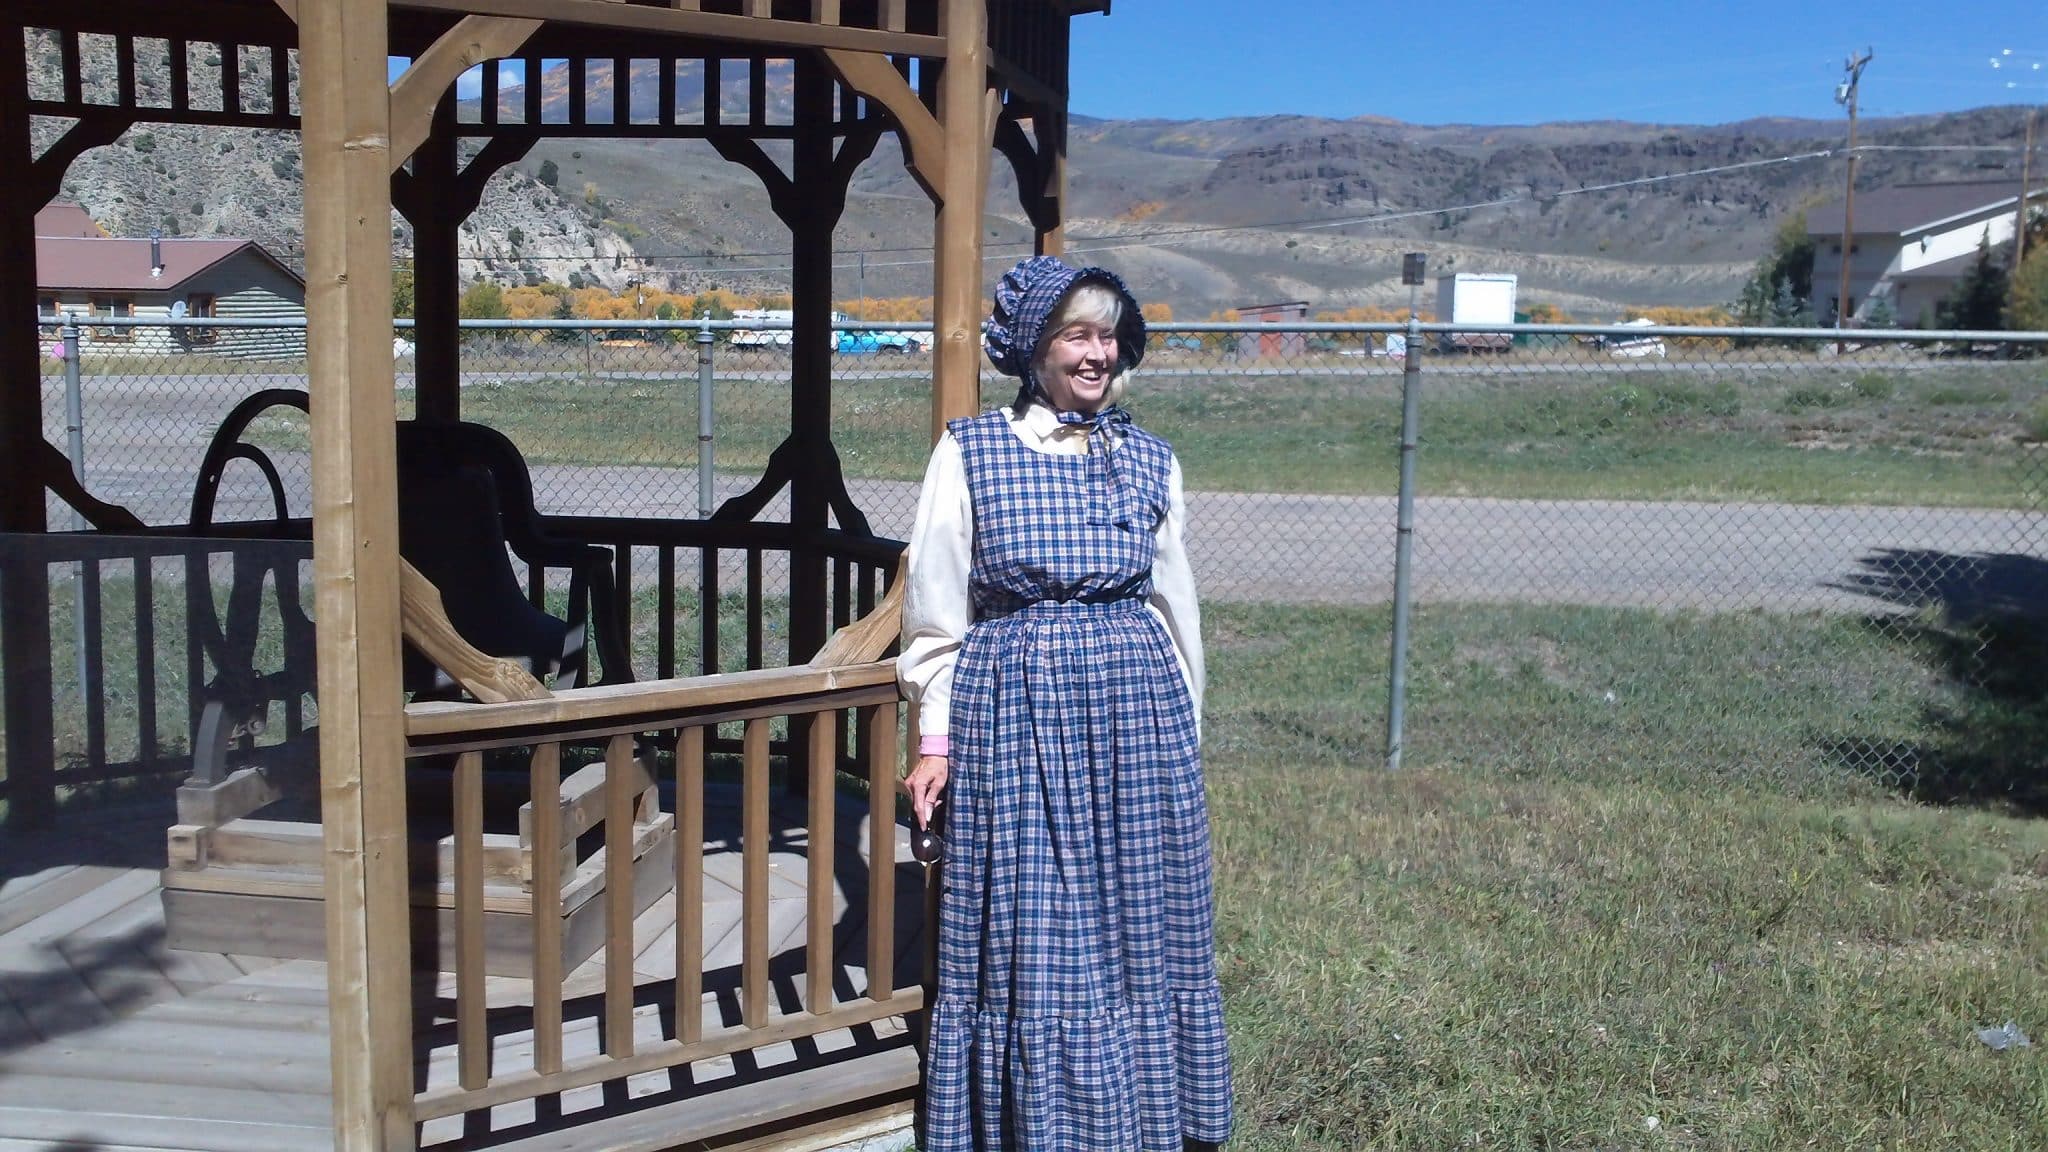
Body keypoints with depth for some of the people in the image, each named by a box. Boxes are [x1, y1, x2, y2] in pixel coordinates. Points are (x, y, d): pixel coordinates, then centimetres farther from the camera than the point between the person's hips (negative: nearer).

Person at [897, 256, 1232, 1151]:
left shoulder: (1150, 461, 7)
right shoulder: (969, 453, -1)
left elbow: (1177, 607, 13)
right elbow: (936, 608, 2)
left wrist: (1183, 734, 13)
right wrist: (937, 739, -1)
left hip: (1138, 711, 3)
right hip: (1013, 709, -2)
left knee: (1137, 923, 9)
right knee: (1027, 933, 4)